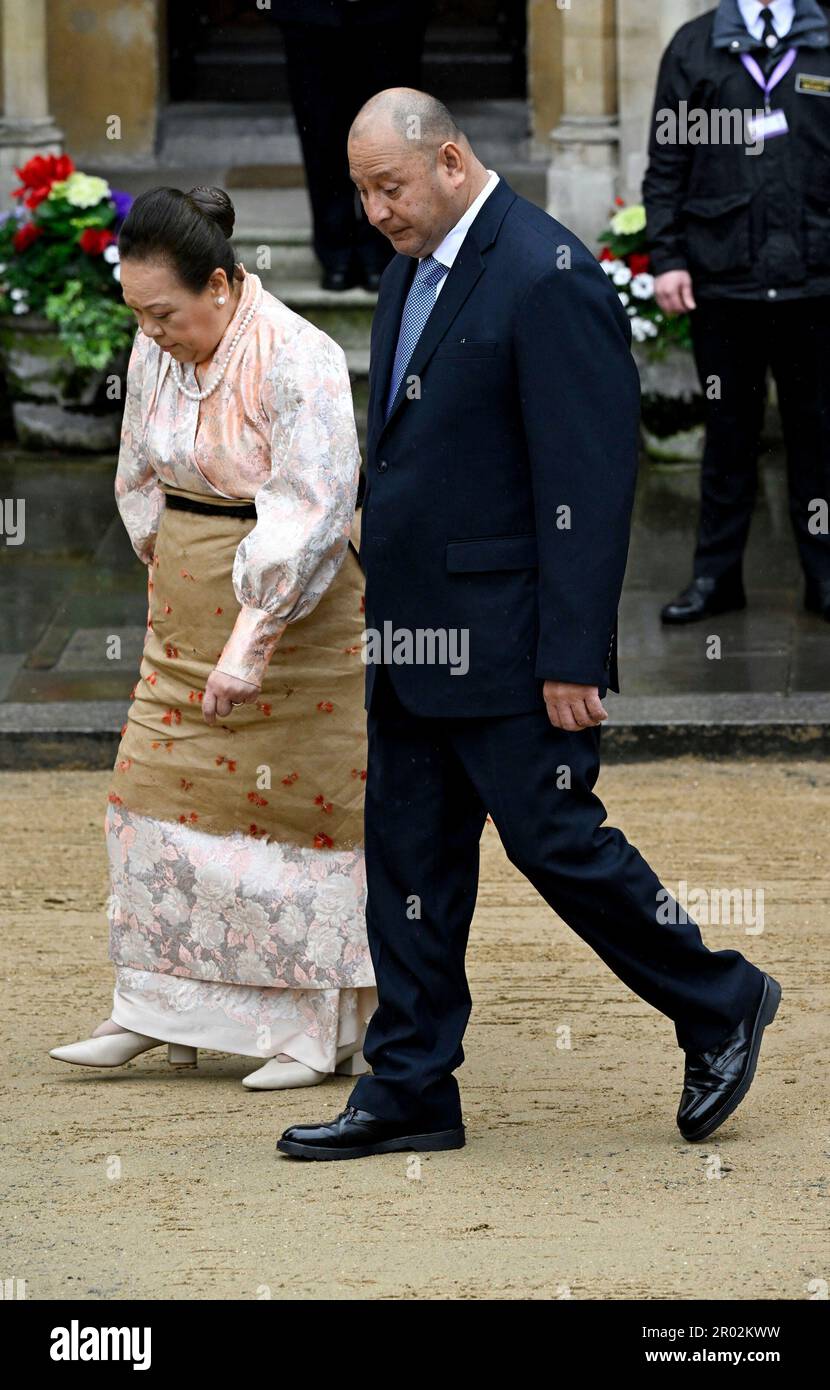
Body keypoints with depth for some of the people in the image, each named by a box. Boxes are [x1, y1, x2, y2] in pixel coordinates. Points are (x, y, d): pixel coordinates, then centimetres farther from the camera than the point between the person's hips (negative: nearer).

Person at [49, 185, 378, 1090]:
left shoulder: (300, 362, -21)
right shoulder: (156, 352, 1)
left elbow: (308, 517, -24)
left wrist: (249, 645, -26)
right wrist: (170, 575, 14)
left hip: (294, 607, -7)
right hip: (187, 607, 7)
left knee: (292, 802, -2)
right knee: (159, 791, 3)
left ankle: (321, 1028, 7)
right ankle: (155, 1009, 9)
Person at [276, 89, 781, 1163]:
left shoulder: (550, 279, -17)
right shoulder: (413, 268, 12)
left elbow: (589, 482, -19)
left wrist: (573, 657, -20)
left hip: (507, 641, -9)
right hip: (415, 634, 9)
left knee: (554, 840, -2)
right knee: (408, 860, 9)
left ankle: (719, 1005, 18)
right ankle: (410, 1092, 16)